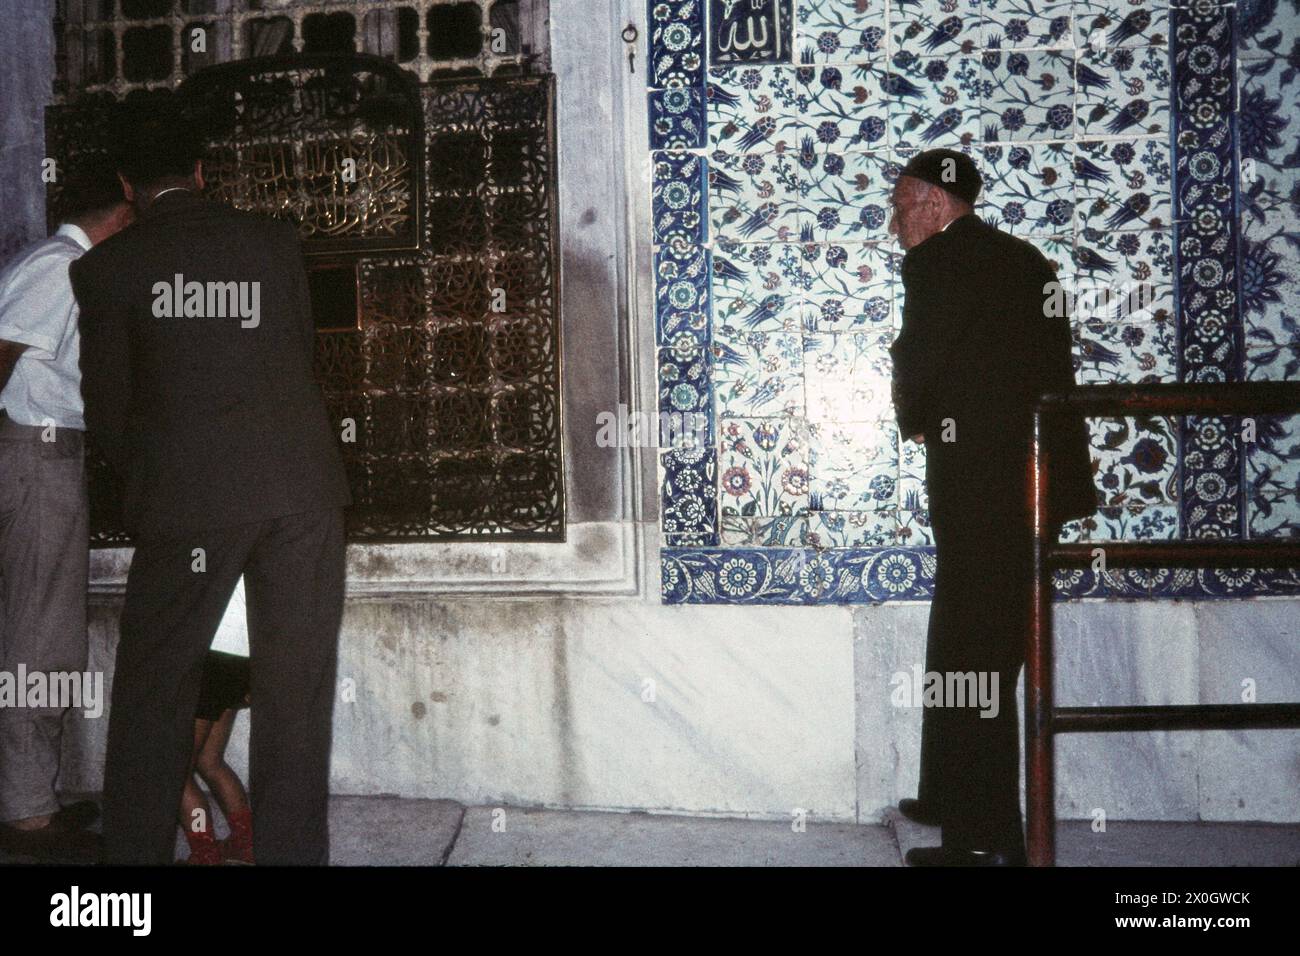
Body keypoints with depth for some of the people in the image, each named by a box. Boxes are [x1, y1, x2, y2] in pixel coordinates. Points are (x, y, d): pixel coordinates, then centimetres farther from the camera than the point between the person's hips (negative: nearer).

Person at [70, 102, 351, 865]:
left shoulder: (108, 268, 1)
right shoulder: (275, 242, 7)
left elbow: (106, 402, 5)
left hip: (186, 496, -2)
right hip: (302, 484, 2)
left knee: (154, 693, 11)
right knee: (295, 691, 8)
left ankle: (137, 851, 15)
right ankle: (292, 849, 12)